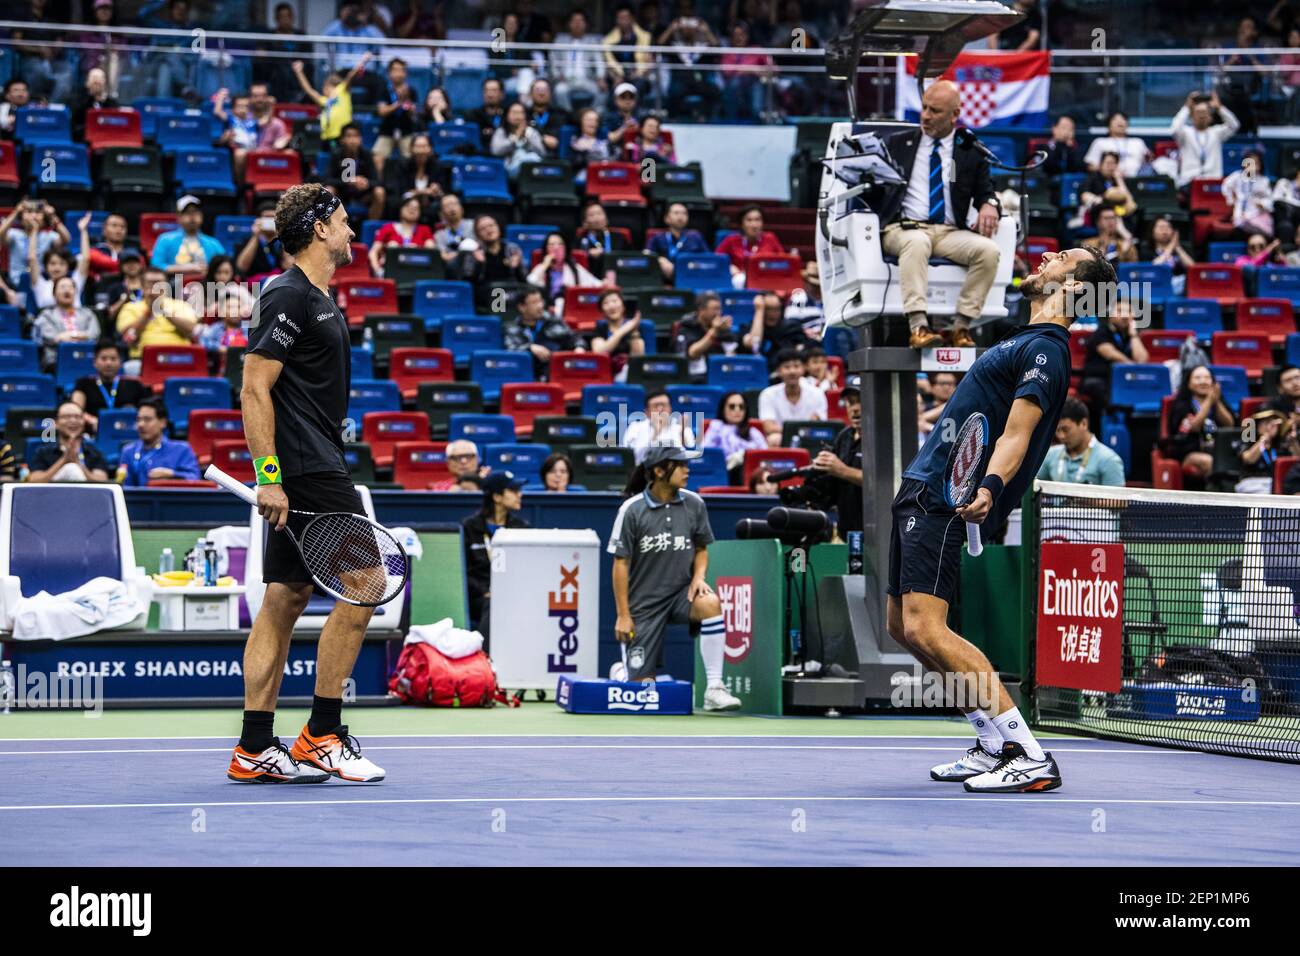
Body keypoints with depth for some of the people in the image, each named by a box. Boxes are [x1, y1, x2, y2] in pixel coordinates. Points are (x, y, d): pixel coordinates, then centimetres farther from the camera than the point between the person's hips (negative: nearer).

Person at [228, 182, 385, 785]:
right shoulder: (288, 295, -11)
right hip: (306, 472, -10)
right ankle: (321, 735, -4)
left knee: (285, 599, 7)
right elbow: (254, 388, -17)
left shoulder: (319, 300, 19)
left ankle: (255, 750, 7)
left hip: (310, 472, 10)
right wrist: (268, 475, -22)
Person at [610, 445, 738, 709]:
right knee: (642, 685, -4)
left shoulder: (694, 504, -1)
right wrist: (623, 615, -8)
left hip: (681, 593, 2)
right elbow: (621, 563, -6)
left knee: (710, 603, -34)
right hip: (644, 600, -2)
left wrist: (699, 576, -9)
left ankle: (714, 688, -29)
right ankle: (623, 669, 36)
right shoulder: (633, 510, -10)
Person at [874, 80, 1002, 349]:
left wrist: (989, 205, -12)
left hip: (950, 233, 2)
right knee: (917, 242, -39)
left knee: (988, 250, -29)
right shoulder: (897, 144, 15)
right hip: (904, 228, -2)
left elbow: (985, 193, 11)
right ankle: (918, 327, -49)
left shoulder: (972, 152, 14)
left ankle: (961, 327, -25)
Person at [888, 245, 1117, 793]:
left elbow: (1016, 433, -25)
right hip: (920, 488, 10)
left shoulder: (1045, 348, -12)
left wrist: (989, 486, -40)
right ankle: (995, 746, 15)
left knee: (925, 630, -21)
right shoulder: (1024, 340, 18)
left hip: (944, 500, -10)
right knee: (901, 626, 12)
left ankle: (1030, 758, -22)